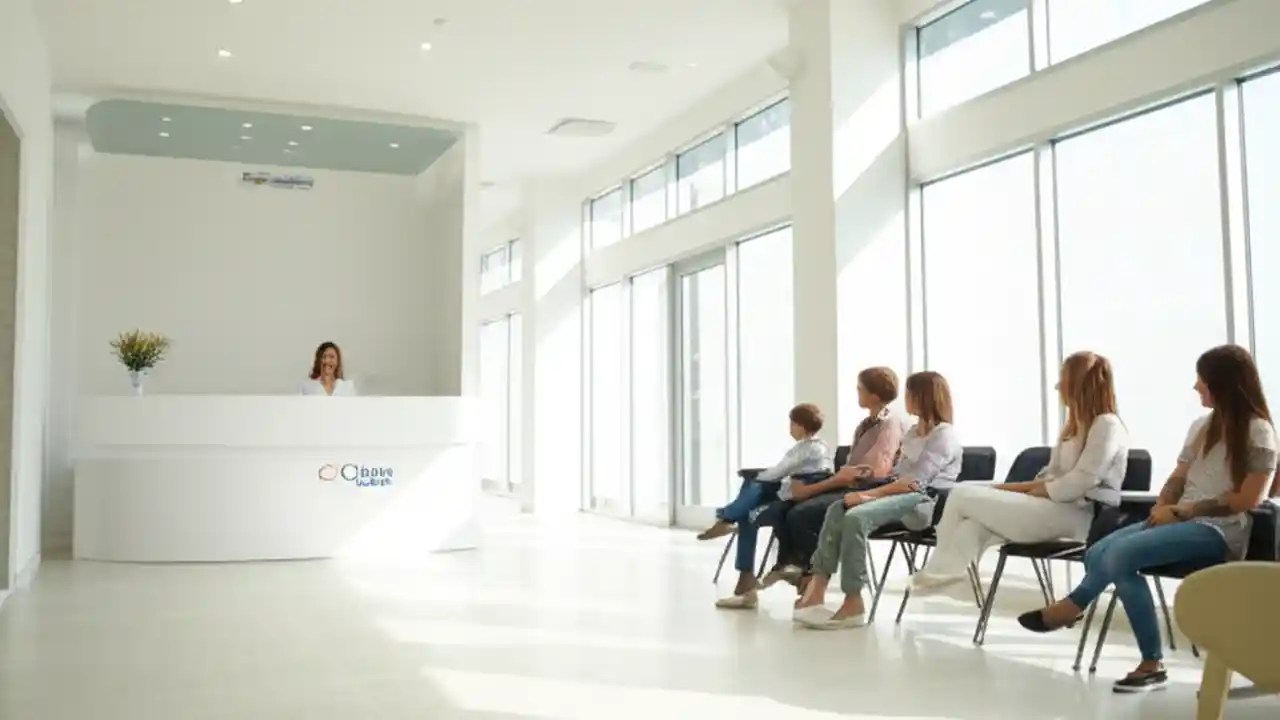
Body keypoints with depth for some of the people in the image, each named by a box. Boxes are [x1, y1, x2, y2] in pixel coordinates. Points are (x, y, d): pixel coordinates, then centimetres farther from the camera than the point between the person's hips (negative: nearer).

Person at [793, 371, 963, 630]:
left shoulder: (944, 436, -7)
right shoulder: (914, 433, 23)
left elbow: (913, 483, -16)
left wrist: (868, 494, -16)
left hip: (926, 503, -9)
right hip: (903, 495, 9)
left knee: (856, 517, -30)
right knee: (838, 509, -12)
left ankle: (853, 604, -28)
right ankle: (818, 587, -19)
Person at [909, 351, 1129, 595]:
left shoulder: (1107, 425, -7)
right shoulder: (1077, 425, 24)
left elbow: (1081, 482, -18)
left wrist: (1027, 492, -9)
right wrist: (1011, 487, 2)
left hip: (1075, 514, -9)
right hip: (1058, 507, 9)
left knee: (963, 496, -11)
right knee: (972, 526, -13)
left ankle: (942, 571, 6)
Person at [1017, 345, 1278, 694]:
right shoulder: (1203, 426, 19)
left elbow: (1249, 499, -12)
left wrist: (1182, 511, -14)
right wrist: (1162, 509, -5)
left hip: (1219, 531, -8)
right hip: (1182, 522, 8)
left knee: (1121, 554, -28)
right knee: (1098, 554, -17)